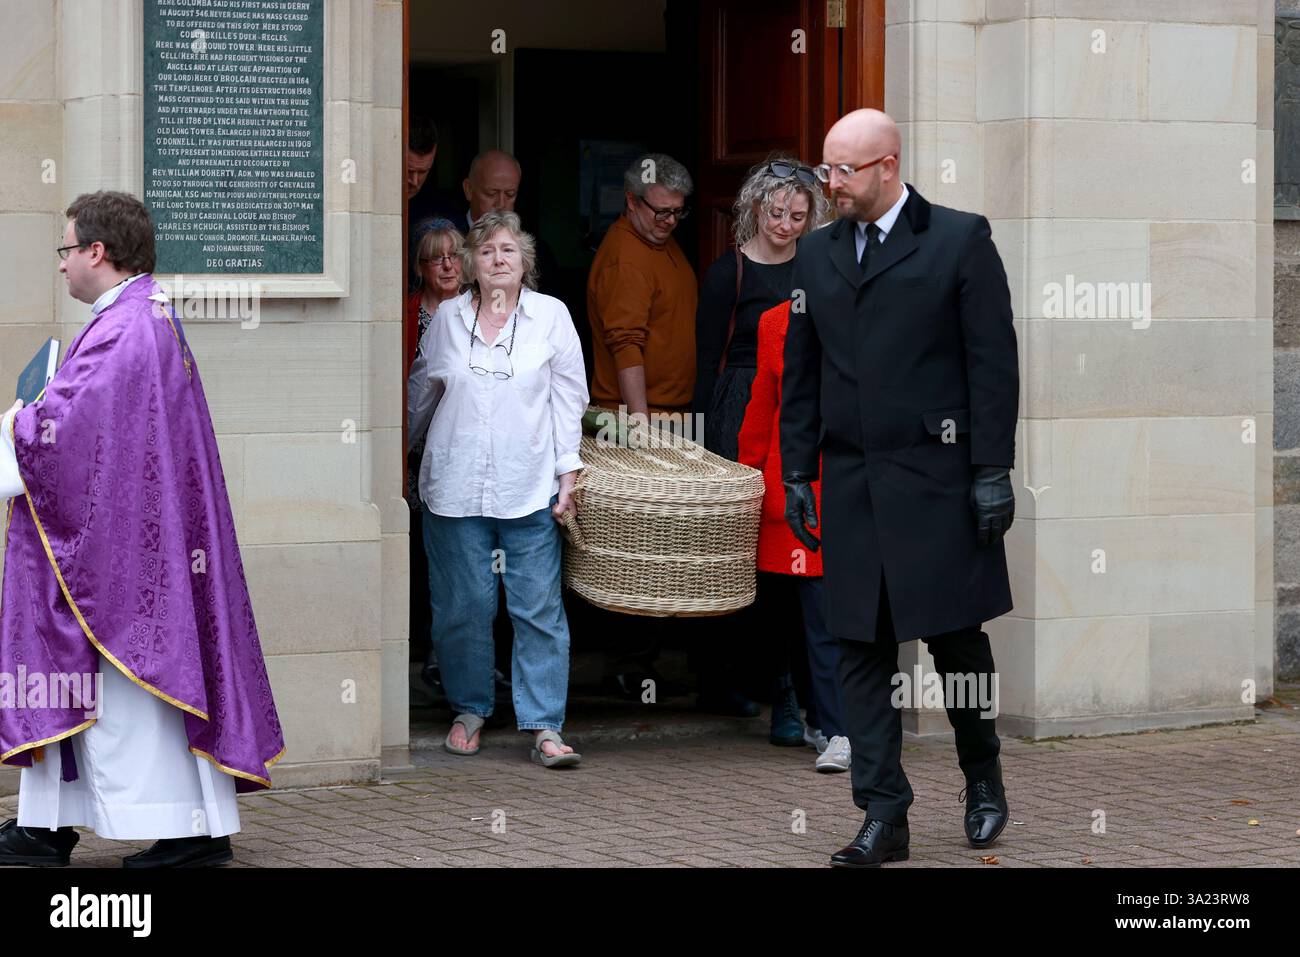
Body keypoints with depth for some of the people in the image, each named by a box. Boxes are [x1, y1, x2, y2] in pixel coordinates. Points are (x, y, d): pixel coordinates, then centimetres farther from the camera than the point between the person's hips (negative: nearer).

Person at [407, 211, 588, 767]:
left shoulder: (551, 315, 4)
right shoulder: (448, 318, 8)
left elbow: (569, 397, 5)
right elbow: (422, 391, 22)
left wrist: (568, 471, 1)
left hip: (529, 486, -1)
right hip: (455, 486, 1)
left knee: (539, 608, -5)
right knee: (463, 606, 3)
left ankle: (544, 726, -3)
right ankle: (469, 710, 19)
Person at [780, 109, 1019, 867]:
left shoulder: (960, 241, -3)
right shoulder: (818, 254, 12)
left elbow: (993, 363, -6)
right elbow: (801, 372, 15)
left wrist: (993, 472, -10)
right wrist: (797, 472, 10)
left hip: (938, 479, -4)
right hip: (852, 484, 4)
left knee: (956, 635, 4)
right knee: (862, 652, 2)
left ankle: (983, 777, 27)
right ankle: (884, 818, 5)